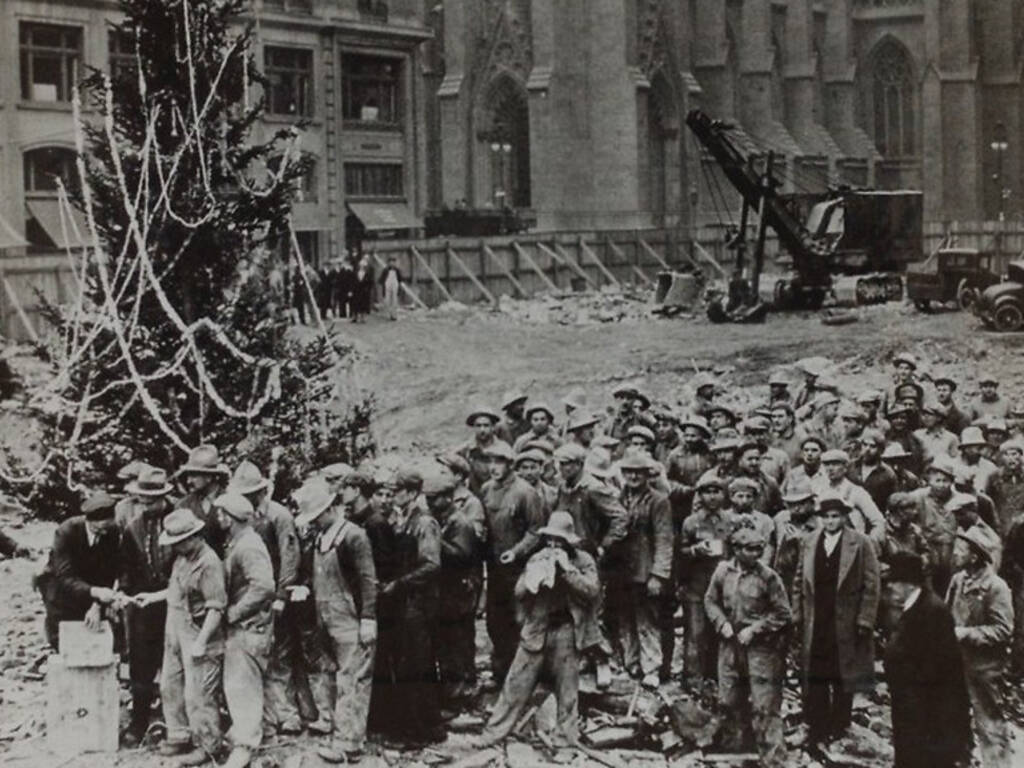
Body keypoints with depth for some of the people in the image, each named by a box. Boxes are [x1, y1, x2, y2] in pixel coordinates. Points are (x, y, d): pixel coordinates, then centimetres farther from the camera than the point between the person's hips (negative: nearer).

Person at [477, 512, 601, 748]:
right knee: (517, 682, 3)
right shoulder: (537, 559, 7)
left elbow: (592, 589, -12)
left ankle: (567, 737, 18)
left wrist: (567, 569, -17)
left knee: (567, 686, 5)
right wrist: (537, 573, -11)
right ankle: (494, 732, 8)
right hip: (536, 628, 2)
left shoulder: (583, 560, 0)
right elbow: (519, 592, 5)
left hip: (566, 629, -2)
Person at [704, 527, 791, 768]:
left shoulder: (768, 577, -10)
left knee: (765, 706, -8)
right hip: (730, 643, 4)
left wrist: (754, 629, -12)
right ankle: (736, 745, 36)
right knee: (729, 699, 14)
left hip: (761, 647, -4)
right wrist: (722, 623, -4)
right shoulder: (723, 571, 0)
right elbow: (710, 600, 13)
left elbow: (782, 614, -6)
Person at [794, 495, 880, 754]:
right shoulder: (809, 543, 10)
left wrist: (864, 621, -10)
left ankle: (839, 732, 16)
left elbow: (871, 586, -5)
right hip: (814, 624, 3)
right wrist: (797, 615, 7)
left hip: (846, 624, -3)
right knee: (815, 683, 2)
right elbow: (800, 582, 13)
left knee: (843, 684, 5)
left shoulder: (861, 544, -3)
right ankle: (816, 735, 7)